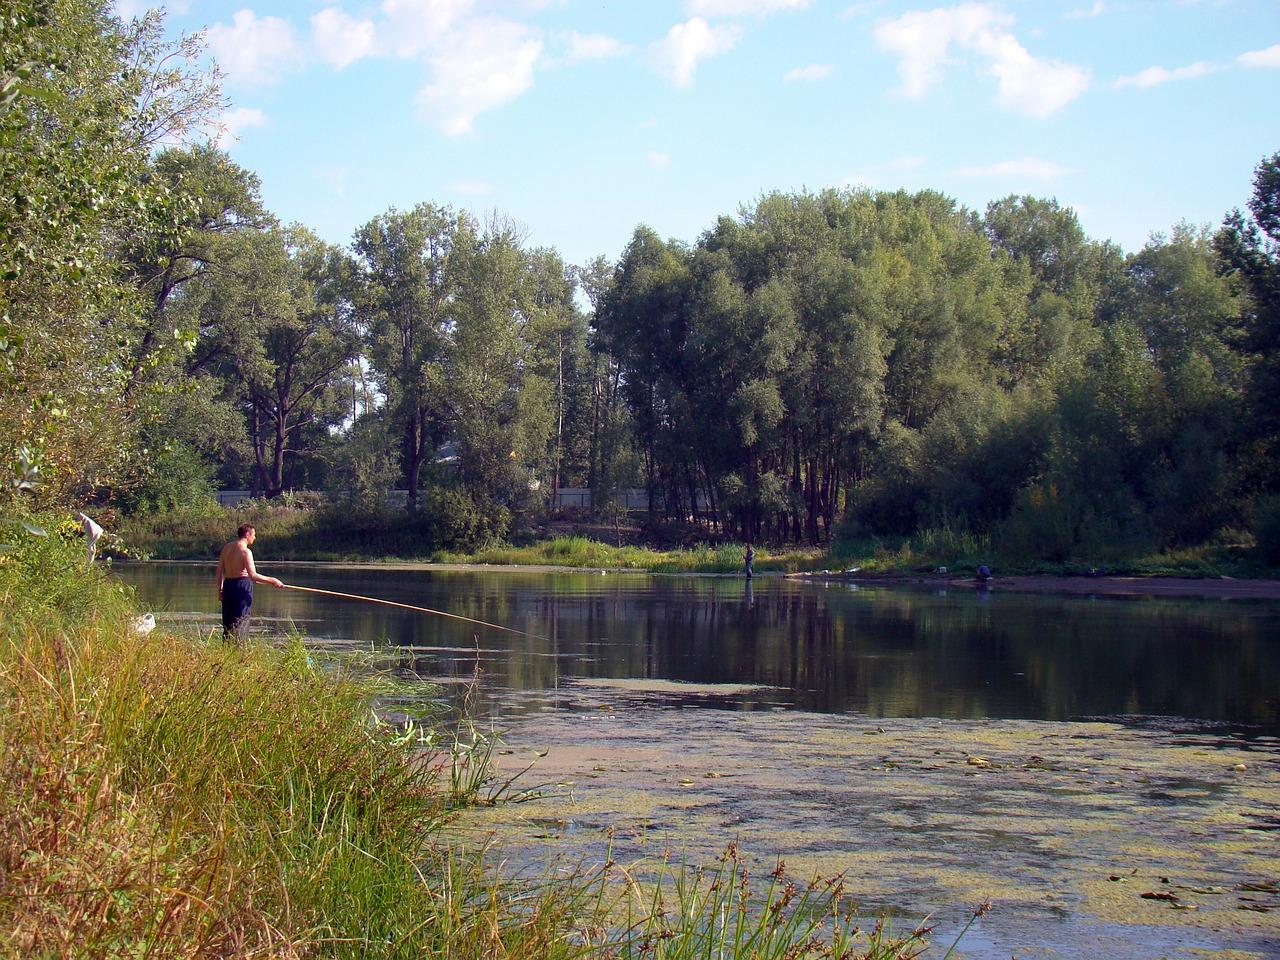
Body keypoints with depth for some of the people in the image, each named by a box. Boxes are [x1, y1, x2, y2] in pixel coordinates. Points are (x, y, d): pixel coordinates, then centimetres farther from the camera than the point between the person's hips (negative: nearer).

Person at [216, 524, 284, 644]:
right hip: (243, 586, -7)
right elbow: (253, 575, -21)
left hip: (228, 584, 7)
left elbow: (219, 571, 12)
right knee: (241, 621, -4)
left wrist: (220, 589, 19)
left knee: (228, 621, 12)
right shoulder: (245, 551, -14)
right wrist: (272, 581, -15)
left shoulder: (227, 548, 9)